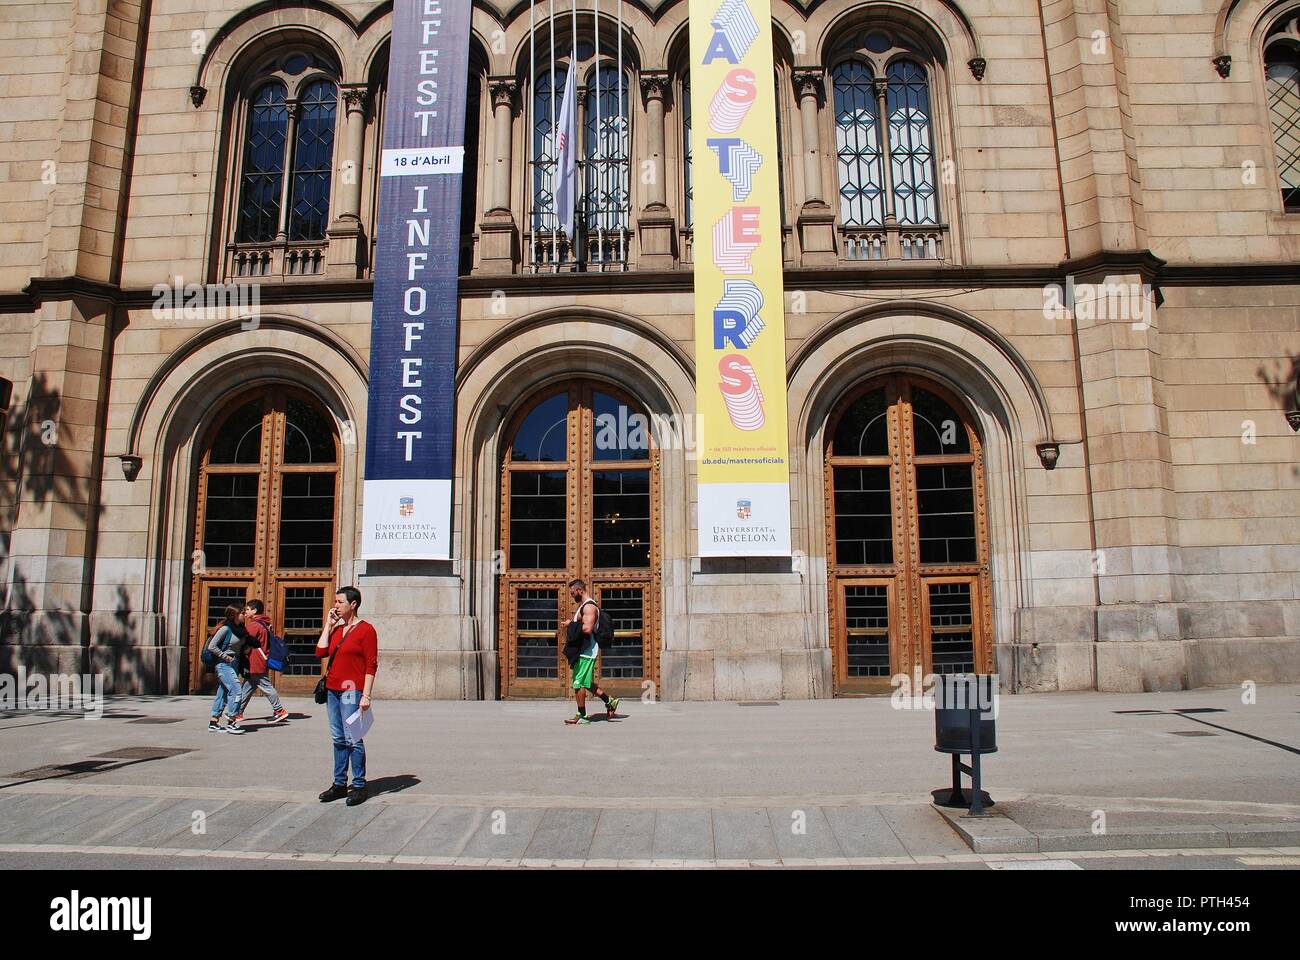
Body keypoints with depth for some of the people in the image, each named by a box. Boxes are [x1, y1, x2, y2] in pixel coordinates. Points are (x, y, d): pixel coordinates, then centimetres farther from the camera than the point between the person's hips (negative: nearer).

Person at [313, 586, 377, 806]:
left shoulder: (365, 630, -6)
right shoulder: (336, 628, 15)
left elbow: (371, 665, -10)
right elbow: (320, 651, 3)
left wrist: (366, 695, -16)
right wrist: (328, 624, 4)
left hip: (351, 690, -7)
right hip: (332, 690, 7)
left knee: (353, 739, -5)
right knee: (338, 739, 12)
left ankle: (359, 786, 2)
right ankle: (339, 784, 20)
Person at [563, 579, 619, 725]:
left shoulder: (589, 606, -16)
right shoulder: (583, 606, 18)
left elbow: (587, 629, -26)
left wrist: (571, 625, -14)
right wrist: (572, 624, 6)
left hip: (586, 651, -10)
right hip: (583, 651, 10)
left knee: (579, 683, -4)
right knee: (586, 682, 16)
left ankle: (581, 716, 4)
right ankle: (610, 701, 21)